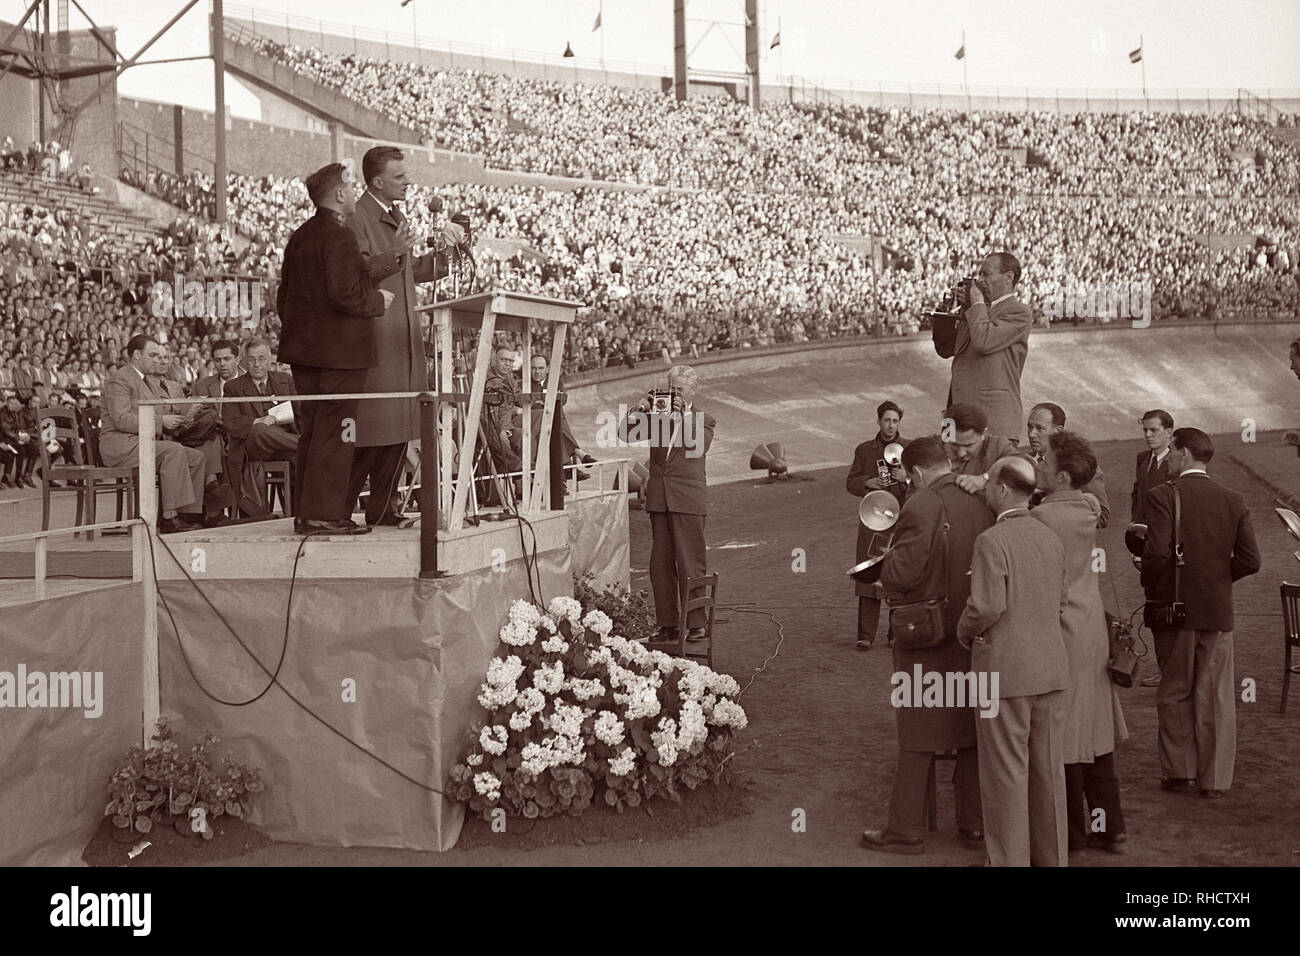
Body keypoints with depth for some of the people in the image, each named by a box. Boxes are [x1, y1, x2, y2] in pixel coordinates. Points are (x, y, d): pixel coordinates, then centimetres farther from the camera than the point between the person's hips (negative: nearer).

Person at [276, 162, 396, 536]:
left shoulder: (299, 237, 14)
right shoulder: (339, 236, -15)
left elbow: (284, 295, 18)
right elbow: (345, 295, -22)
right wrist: (379, 301, -6)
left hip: (303, 348, 9)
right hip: (339, 350, -9)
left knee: (312, 431, 14)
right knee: (333, 434, -5)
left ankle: (306, 512, 18)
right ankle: (324, 514, -3)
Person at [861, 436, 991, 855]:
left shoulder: (921, 507, -19)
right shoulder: (982, 504, 1)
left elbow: (901, 573, -23)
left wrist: (884, 563, -2)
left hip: (927, 637, -6)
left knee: (917, 740, 5)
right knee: (971, 732, 15)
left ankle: (907, 830, 13)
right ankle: (975, 824, 24)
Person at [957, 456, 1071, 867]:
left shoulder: (992, 541, -15)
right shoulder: (1051, 539, 7)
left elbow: (988, 605, -21)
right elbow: (1059, 601, 13)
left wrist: (964, 630, -3)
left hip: (1004, 671, -7)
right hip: (1051, 667, 7)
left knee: (1006, 772, 3)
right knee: (1048, 769, 13)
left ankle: (1011, 859, 9)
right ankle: (1051, 856, 22)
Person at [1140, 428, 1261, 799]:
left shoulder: (1162, 496, -11)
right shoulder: (1234, 501, 1)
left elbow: (1156, 553, -21)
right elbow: (1250, 560, -2)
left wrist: (1149, 585, -2)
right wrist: (1218, 576, 13)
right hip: (1218, 611, 3)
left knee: (1174, 693, 11)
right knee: (1215, 697, 8)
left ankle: (1179, 770, 14)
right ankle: (1214, 778, 11)